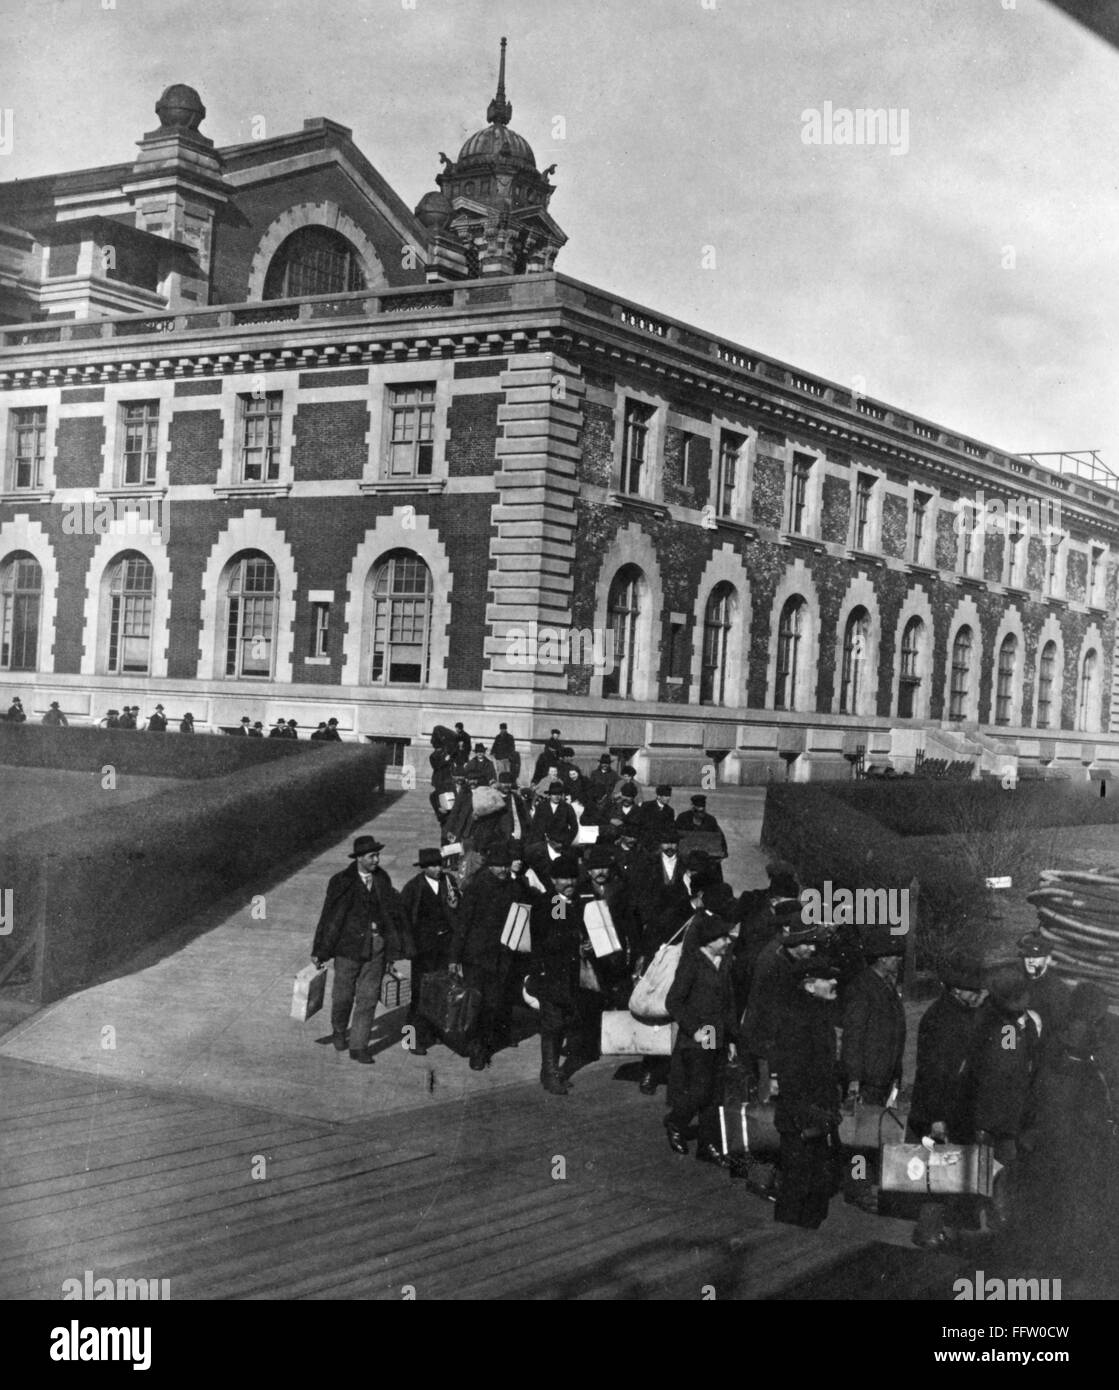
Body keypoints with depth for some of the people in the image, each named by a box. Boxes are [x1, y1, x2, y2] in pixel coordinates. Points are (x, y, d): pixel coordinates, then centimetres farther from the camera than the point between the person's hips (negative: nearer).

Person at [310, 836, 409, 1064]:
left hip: (376, 945, 3)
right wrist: (319, 951, -1)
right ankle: (339, 1032, 37)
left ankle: (358, 1046, 9)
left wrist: (393, 952, 8)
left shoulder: (383, 880, 3)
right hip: (349, 945, -3)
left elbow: (393, 915, 8)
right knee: (343, 995, 9)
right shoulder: (341, 882, -7)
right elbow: (328, 916, -3)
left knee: (368, 998, 1)